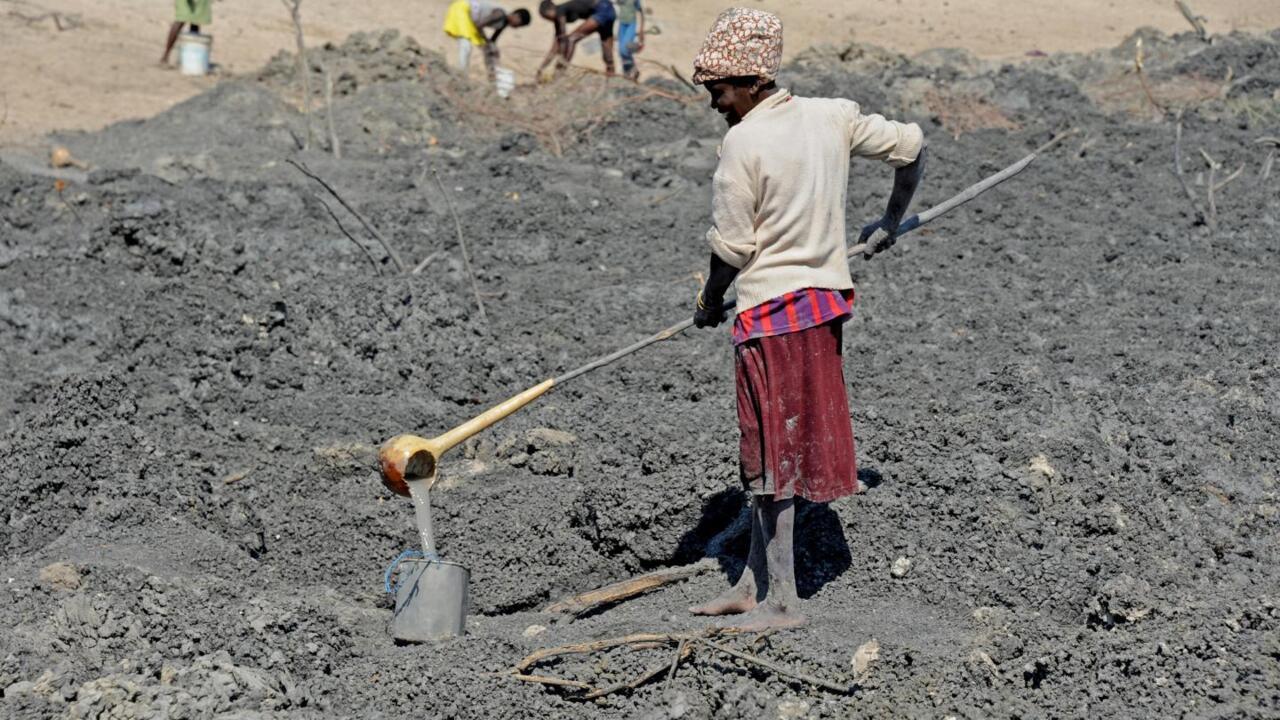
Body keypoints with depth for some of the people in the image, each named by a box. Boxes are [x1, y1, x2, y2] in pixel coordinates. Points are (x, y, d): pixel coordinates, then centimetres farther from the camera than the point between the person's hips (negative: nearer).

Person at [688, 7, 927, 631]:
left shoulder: (743, 142, -17)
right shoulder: (832, 117, 4)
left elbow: (731, 246, -13)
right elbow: (910, 145, 14)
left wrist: (708, 304, 5)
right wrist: (891, 223, 29)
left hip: (770, 311, -8)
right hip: (826, 296, 8)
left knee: (770, 453, 1)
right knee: (780, 447, 15)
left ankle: (781, 601, 7)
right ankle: (754, 581, 24)